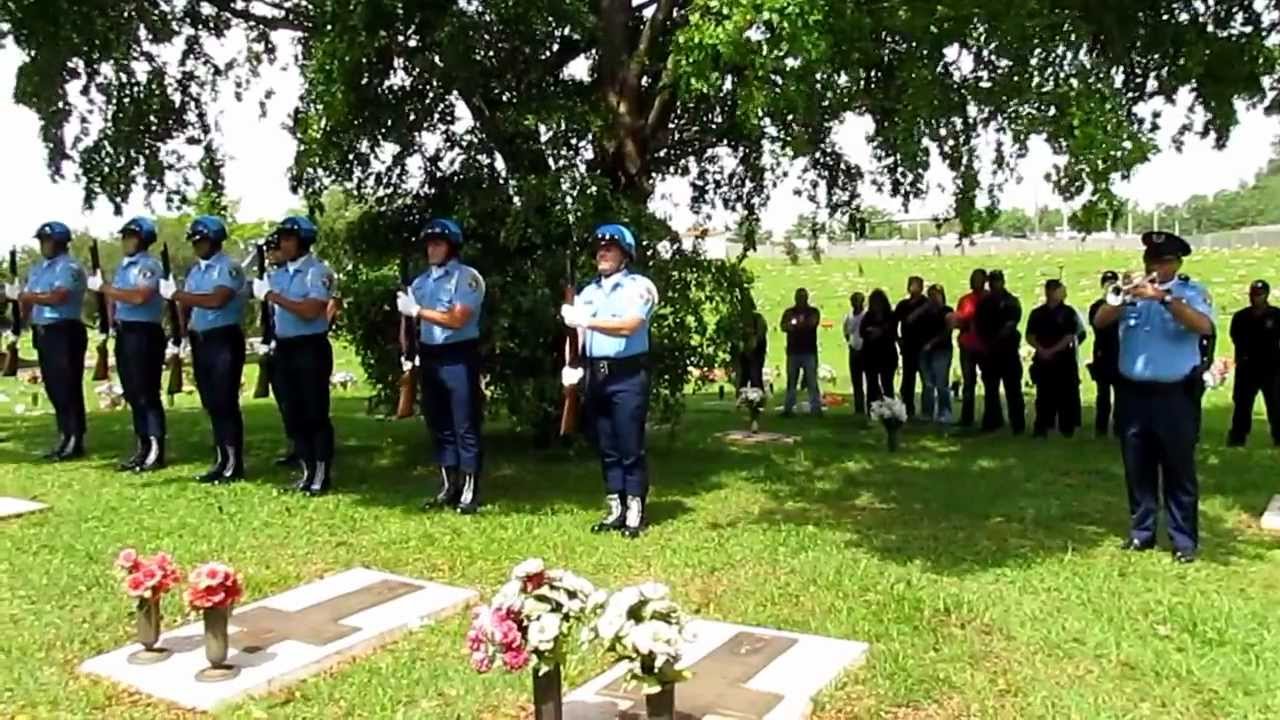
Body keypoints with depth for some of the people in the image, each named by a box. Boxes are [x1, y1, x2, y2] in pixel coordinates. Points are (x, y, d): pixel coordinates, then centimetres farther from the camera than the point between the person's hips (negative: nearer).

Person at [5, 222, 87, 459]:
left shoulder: (70, 267, -10)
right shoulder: (38, 269, 18)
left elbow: (57, 297, -23)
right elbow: (30, 301, 16)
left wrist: (22, 295, -17)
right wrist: (17, 294, -4)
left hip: (65, 333, -9)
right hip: (43, 333, 9)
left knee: (68, 388, -7)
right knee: (53, 388, 11)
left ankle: (75, 442, -2)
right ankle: (65, 438, 18)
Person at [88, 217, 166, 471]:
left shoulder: (149, 265, -11)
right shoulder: (123, 265, 17)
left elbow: (139, 297, -24)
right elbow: (116, 297, 19)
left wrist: (104, 287, -19)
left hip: (145, 334, -9)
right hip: (124, 333, 9)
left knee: (147, 394, -7)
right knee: (132, 394, 12)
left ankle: (156, 452, -2)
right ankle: (143, 448, 19)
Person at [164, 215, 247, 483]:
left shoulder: (230, 268, -10)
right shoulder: (195, 270, 15)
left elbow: (216, 300, -23)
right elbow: (189, 304, 15)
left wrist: (178, 294, -18)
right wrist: (184, 332, 1)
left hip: (224, 340, -8)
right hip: (200, 341, 8)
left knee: (226, 402, -6)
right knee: (211, 403, 11)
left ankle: (234, 464, 1)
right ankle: (222, 460, 19)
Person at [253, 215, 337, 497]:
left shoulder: (318, 271, -10)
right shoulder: (278, 274, 12)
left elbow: (310, 311, -21)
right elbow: (275, 310, 16)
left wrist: (273, 296, -18)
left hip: (311, 348, -7)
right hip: (284, 348, 7)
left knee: (316, 413, -3)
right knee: (294, 414, 10)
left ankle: (322, 475, 5)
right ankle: (307, 471, 20)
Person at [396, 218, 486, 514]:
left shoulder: (467, 277, -8)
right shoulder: (421, 281, 13)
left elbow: (457, 320, -18)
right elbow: (410, 317, 17)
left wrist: (418, 310, -15)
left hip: (459, 358, -7)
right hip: (429, 357, 7)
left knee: (465, 427, -2)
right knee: (439, 425, 12)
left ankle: (469, 492, 3)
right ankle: (449, 487, 23)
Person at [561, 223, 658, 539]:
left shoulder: (639, 286, -4)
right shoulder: (588, 291, 16)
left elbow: (628, 325, -19)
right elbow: (576, 331, 12)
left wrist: (587, 320, -22)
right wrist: (570, 366, -4)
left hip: (628, 375, -6)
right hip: (596, 375, 6)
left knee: (630, 447, -2)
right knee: (606, 447, 10)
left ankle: (635, 512, 6)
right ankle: (615, 509, 18)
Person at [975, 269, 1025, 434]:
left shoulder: (1011, 302, 2)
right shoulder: (984, 303, 12)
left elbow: (1010, 325, -10)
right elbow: (978, 325, 11)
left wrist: (996, 340, -18)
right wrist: (984, 343, -2)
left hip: (1008, 349, -4)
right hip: (989, 352, 4)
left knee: (1013, 388, -3)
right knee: (990, 388, 7)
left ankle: (1018, 424, -1)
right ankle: (992, 422, 15)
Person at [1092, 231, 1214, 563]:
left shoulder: (1191, 292, 0)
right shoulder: (1132, 291, 9)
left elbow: (1204, 326, -19)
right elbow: (1099, 321, -2)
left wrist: (1164, 298, -28)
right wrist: (1124, 298, -20)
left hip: (1175, 396, -3)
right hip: (1133, 393, 4)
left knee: (1180, 471, 2)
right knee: (1137, 469, 11)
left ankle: (1185, 540, 9)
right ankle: (1141, 532, 21)